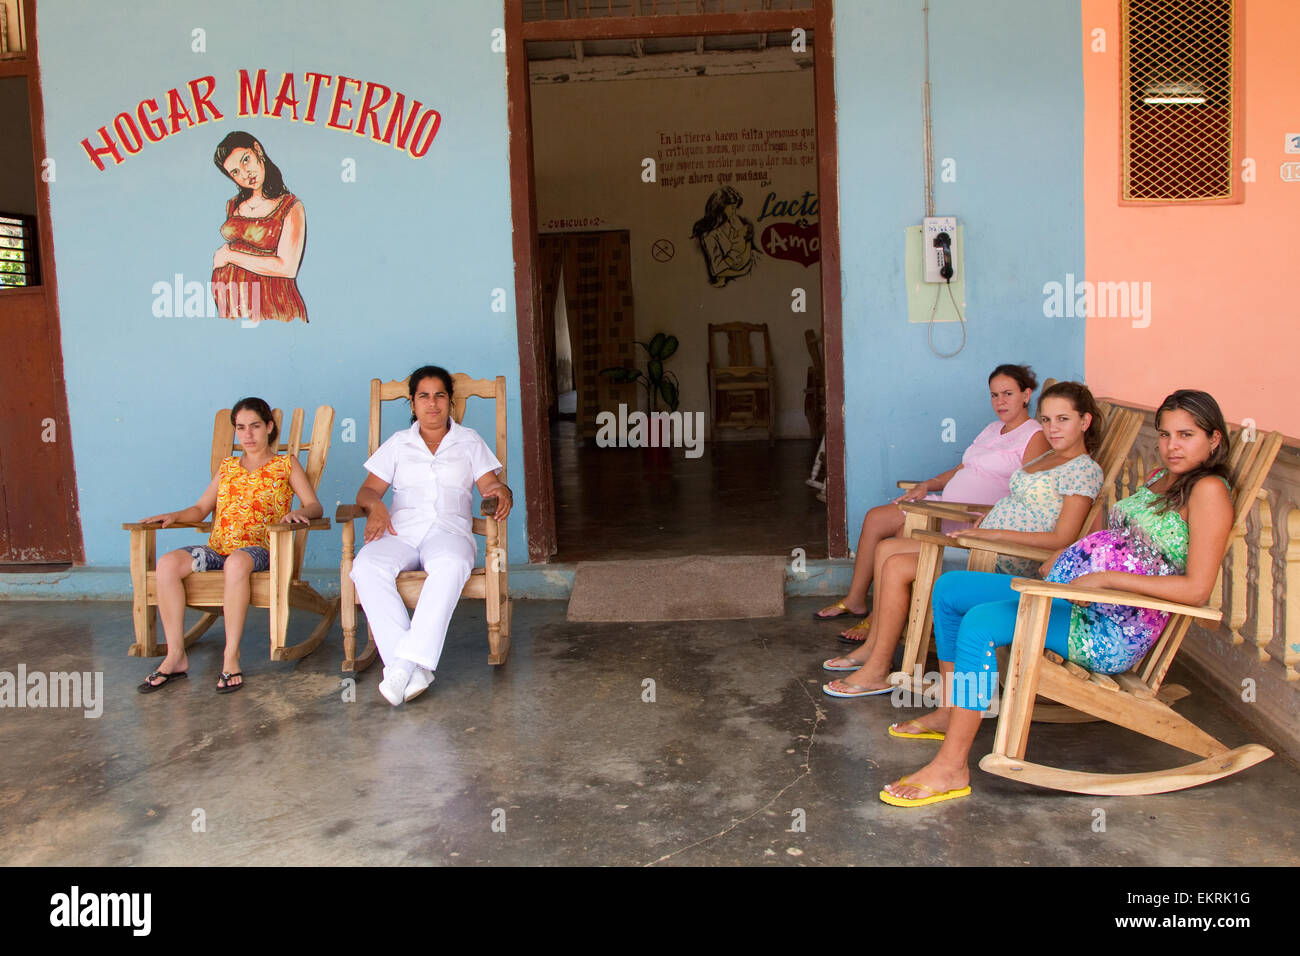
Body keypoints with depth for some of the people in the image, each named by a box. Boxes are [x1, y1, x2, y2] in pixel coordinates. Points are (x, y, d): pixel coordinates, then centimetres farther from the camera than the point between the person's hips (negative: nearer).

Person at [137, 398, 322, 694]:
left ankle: (231, 658, -34)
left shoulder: (286, 465, 13)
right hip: (217, 547, 5)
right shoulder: (227, 467, 25)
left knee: (236, 562, -42)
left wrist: (299, 512, -18)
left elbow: (315, 506, 4)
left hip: (258, 550, -4)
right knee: (168, 563, -25)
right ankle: (176, 656, -19)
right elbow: (201, 508, 25)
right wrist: (174, 516, 5)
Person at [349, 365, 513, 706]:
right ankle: (416, 669, -40)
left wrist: (502, 492, -12)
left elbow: (490, 485, 13)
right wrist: (374, 504, -5)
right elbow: (368, 489, 20)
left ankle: (406, 663, -45)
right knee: (366, 566, -35)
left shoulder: (468, 441, 24)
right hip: (401, 531, 1)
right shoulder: (398, 444, 27)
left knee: (451, 564, -41)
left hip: (449, 528, -1)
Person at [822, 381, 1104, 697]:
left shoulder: (1084, 470, -11)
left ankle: (877, 671, -9)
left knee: (896, 568, -18)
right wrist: (990, 512, 7)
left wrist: (993, 534, -23)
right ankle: (874, 646, 9)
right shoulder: (1049, 457, 17)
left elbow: (1061, 539, -19)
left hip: (1003, 562, -10)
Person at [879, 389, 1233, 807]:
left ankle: (951, 766, -23)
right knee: (949, 588, 8)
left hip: (1113, 632, -10)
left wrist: (1107, 578, -22)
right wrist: (1062, 559, 13)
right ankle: (951, 712, 19)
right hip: (1066, 594, 10)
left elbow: (1196, 589, -19)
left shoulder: (1208, 490, -10)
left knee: (980, 622, -29)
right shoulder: (1159, 477, 17)